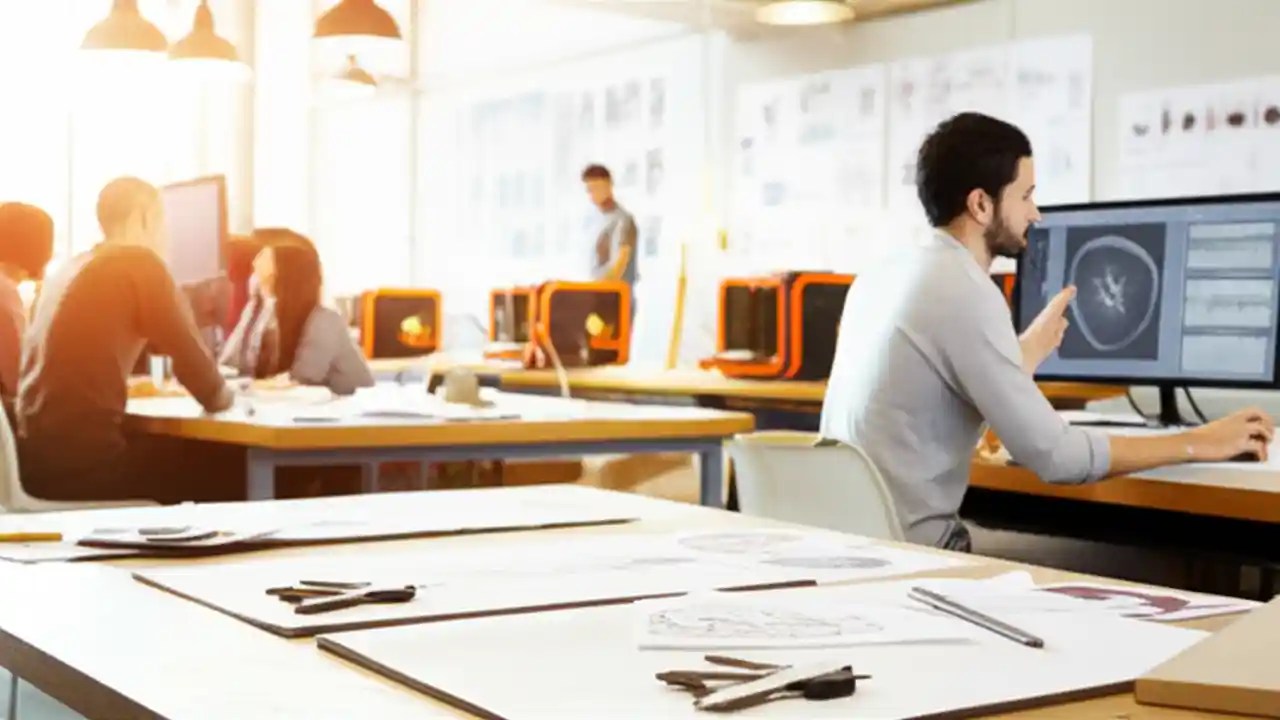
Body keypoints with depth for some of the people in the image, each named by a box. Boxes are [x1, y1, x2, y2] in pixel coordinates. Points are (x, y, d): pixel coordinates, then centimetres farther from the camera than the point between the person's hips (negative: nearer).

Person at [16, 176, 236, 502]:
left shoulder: (69, 269, 18)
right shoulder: (140, 262, -6)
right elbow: (187, 348, -3)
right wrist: (218, 396, 12)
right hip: (83, 459, -8)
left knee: (176, 461, 24)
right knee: (213, 480, 9)